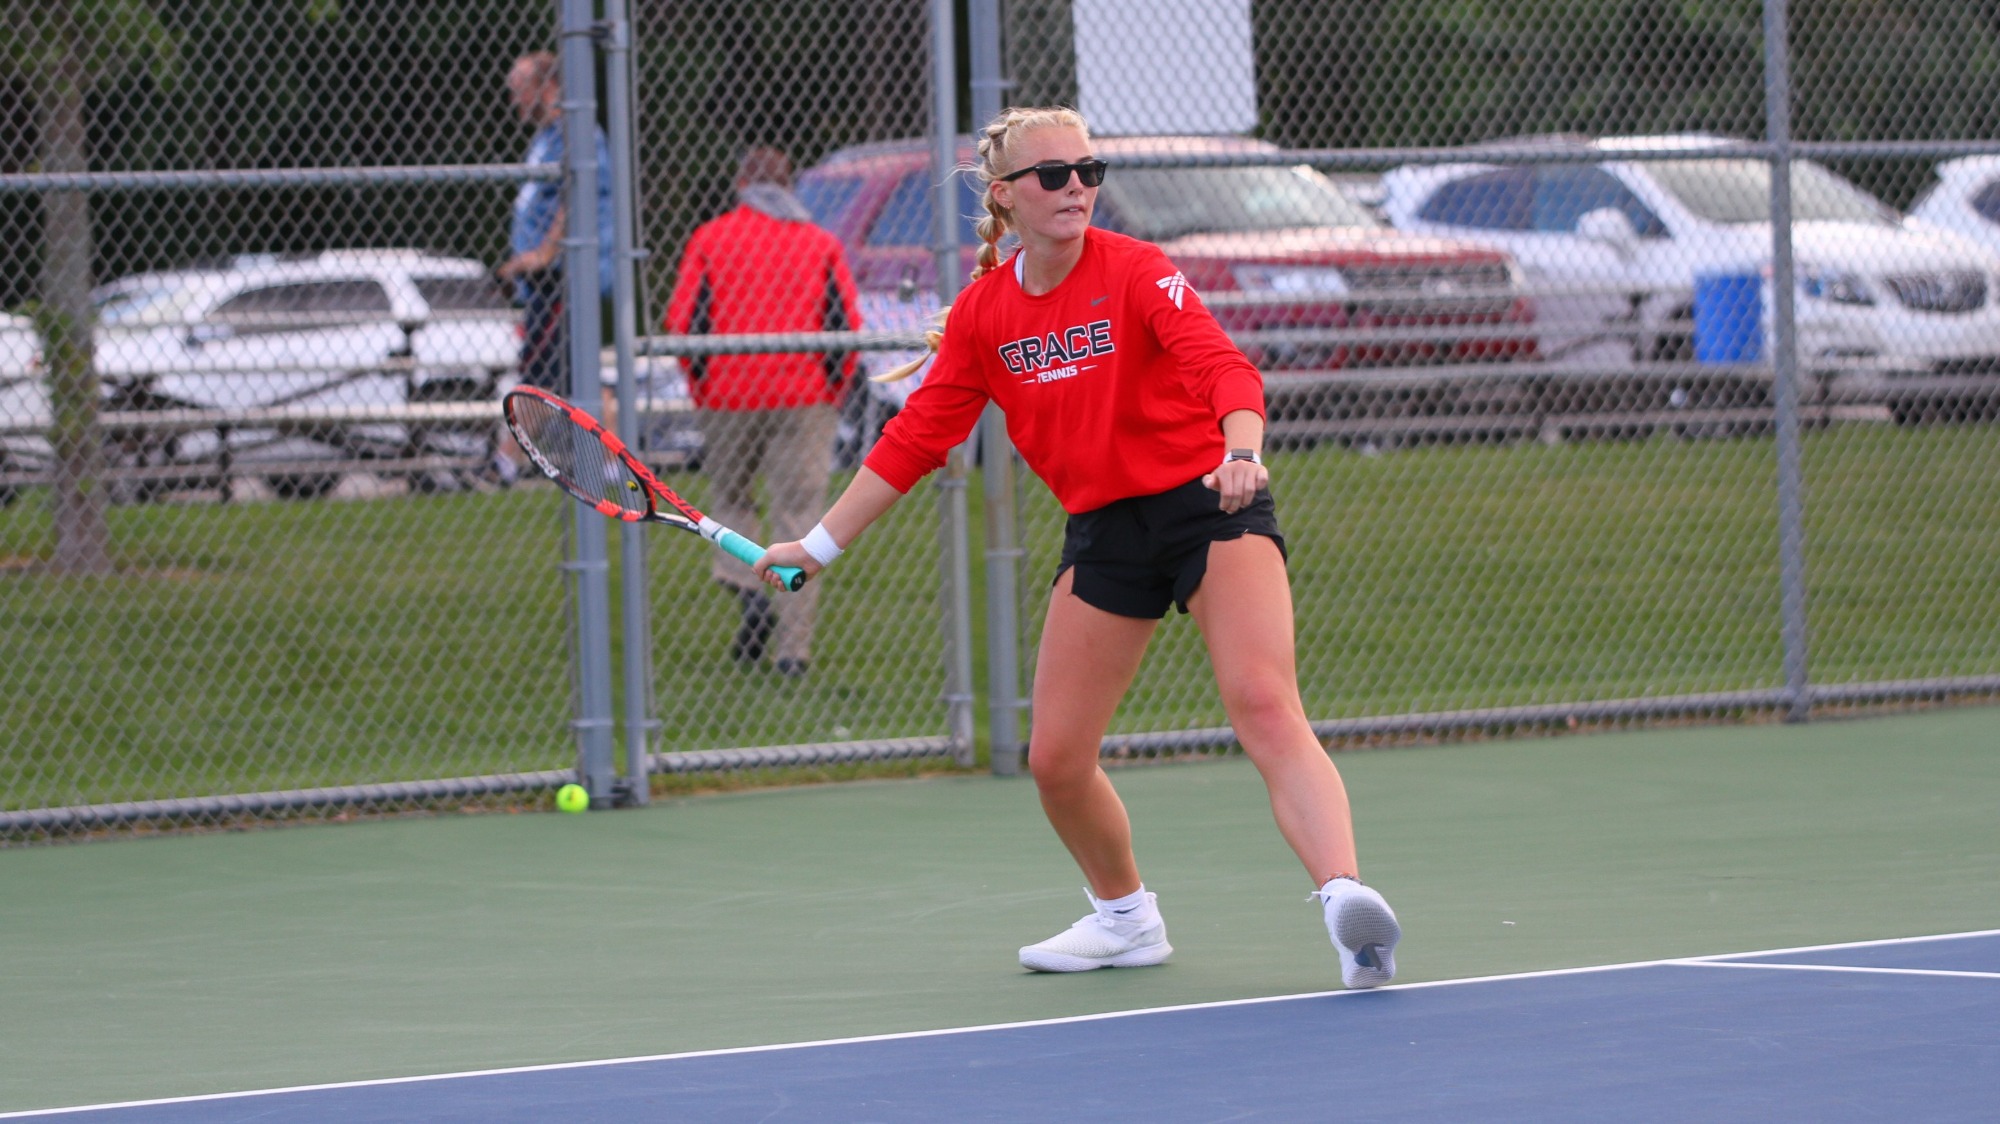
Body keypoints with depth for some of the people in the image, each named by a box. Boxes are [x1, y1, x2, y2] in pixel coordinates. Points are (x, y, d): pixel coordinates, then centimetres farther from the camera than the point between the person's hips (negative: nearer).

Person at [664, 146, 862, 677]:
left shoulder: (710, 238, 4)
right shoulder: (821, 243, 6)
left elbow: (681, 319, -3)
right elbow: (847, 323, -1)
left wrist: (700, 384, 8)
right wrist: (833, 390, 10)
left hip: (729, 395, 0)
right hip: (805, 398, 0)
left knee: (730, 499, 19)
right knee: (798, 514, 1)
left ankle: (750, 589, -6)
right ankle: (793, 646, -4)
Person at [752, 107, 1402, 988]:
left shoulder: (1134, 272, -11)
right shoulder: (982, 314, 3)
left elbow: (1221, 365, -25)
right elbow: (916, 436, 12)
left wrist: (1242, 451, -46)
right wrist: (819, 545, 13)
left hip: (1207, 503, -5)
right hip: (1104, 529, 6)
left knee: (1264, 704, -26)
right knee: (1056, 758, 6)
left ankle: (1345, 896, -41)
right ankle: (1125, 916, 31)